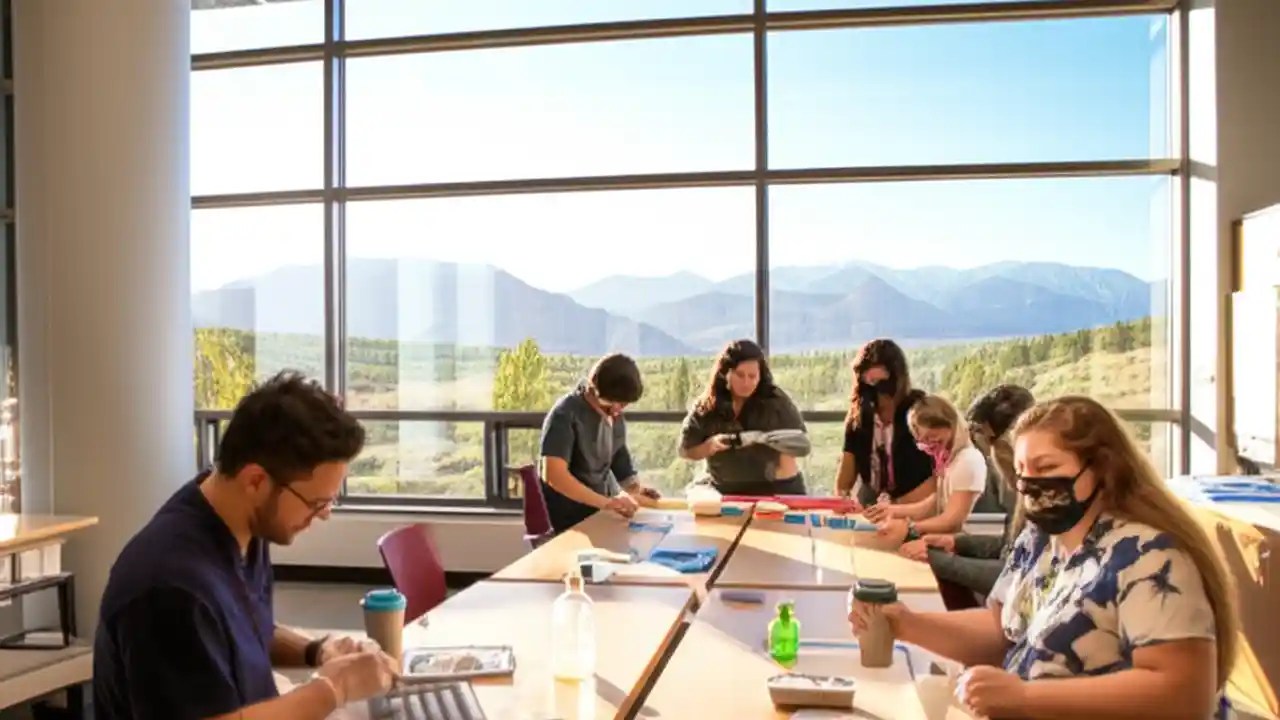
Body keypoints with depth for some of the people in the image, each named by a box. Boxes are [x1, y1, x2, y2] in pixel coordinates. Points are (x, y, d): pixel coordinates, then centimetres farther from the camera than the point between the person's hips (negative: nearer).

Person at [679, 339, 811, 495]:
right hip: (726, 494, 2)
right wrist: (710, 445, -17)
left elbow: (803, 445, -7)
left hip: (778, 490, -1)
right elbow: (686, 450, 3)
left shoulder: (776, 400, -7)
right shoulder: (706, 407, -2)